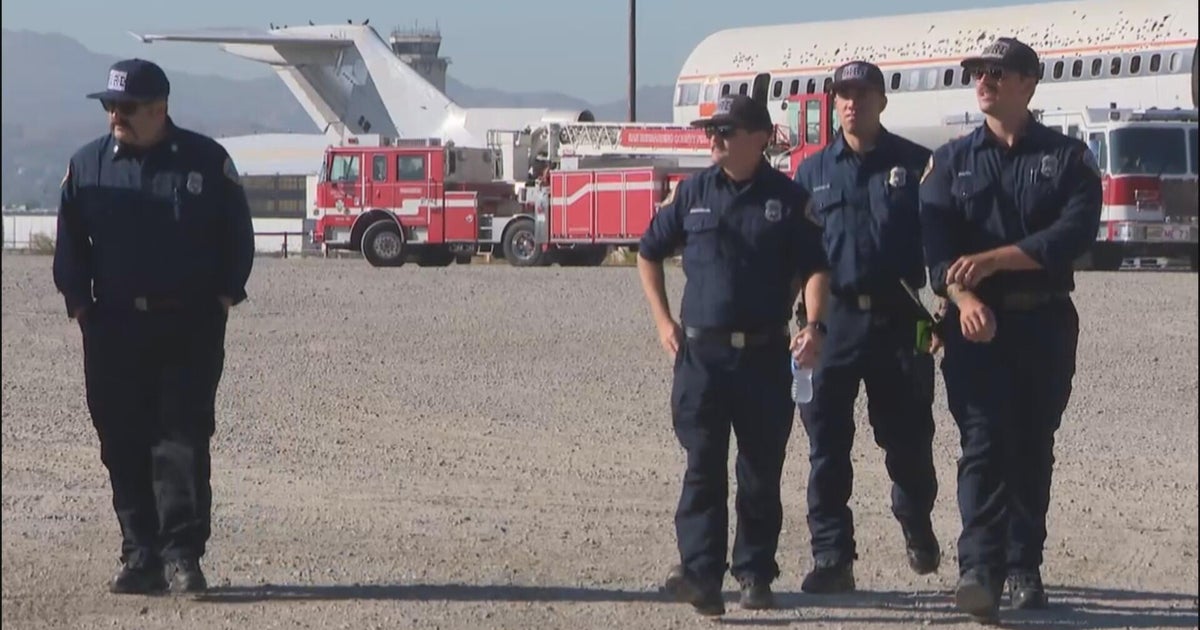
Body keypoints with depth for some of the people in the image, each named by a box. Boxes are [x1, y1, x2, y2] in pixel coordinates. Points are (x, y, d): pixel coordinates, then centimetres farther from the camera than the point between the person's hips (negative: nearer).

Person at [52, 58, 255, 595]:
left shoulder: (206, 162, 2)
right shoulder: (87, 165, 8)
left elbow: (237, 234, 8)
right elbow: (70, 242, 13)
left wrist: (224, 295, -1)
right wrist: (78, 302, 3)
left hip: (191, 327, -2)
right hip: (114, 326, 3)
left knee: (182, 439, -8)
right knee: (123, 446, 2)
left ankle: (182, 555, -7)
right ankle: (141, 557, 9)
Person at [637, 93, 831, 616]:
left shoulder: (787, 198, 2)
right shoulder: (694, 192, 7)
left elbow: (814, 267, 2)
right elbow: (649, 253, 17)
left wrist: (812, 324, -14)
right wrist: (663, 322, 10)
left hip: (765, 355, 0)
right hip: (701, 352, 1)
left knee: (761, 470, 6)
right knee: (703, 467, -8)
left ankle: (755, 575, 17)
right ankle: (701, 574, -14)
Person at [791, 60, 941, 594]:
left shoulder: (915, 165, 5)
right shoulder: (813, 171, 10)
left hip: (899, 319, -1)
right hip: (834, 320, 1)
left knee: (907, 436, 7)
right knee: (827, 443, -4)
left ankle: (915, 522, 35)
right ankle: (832, 559, -2)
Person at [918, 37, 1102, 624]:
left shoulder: (1067, 157, 5)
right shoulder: (952, 160, 9)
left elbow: (1076, 231, -10)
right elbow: (934, 241, -2)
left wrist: (993, 258, -16)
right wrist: (964, 297, -20)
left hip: (1044, 321, 0)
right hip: (976, 322, 0)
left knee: (1032, 446, 5)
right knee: (982, 444, -11)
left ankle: (1024, 569, 14)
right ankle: (979, 572, -21)